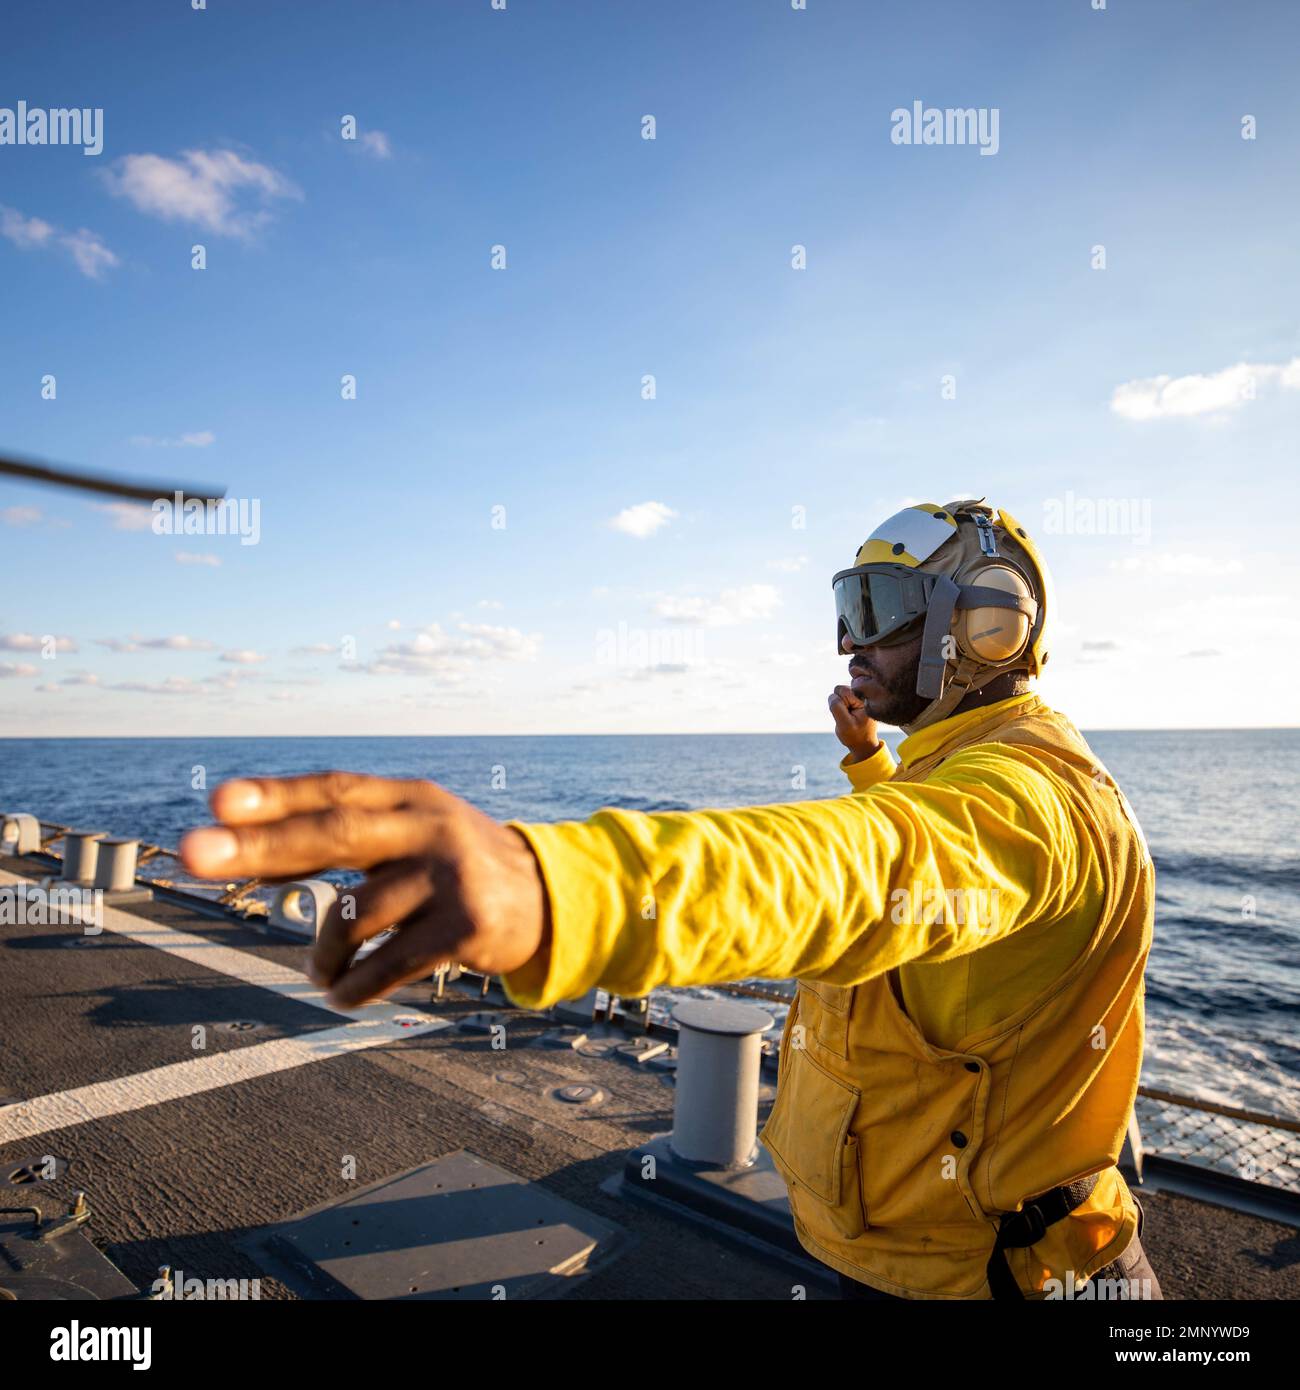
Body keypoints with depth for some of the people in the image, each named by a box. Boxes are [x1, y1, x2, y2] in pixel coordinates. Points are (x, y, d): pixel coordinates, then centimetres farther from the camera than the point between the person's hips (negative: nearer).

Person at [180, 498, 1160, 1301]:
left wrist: (544, 886, -70)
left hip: (954, 1271, -9)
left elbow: (866, 867, -54)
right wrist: (871, 762, 15)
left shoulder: (1028, 789, -30)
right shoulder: (967, 761, 6)